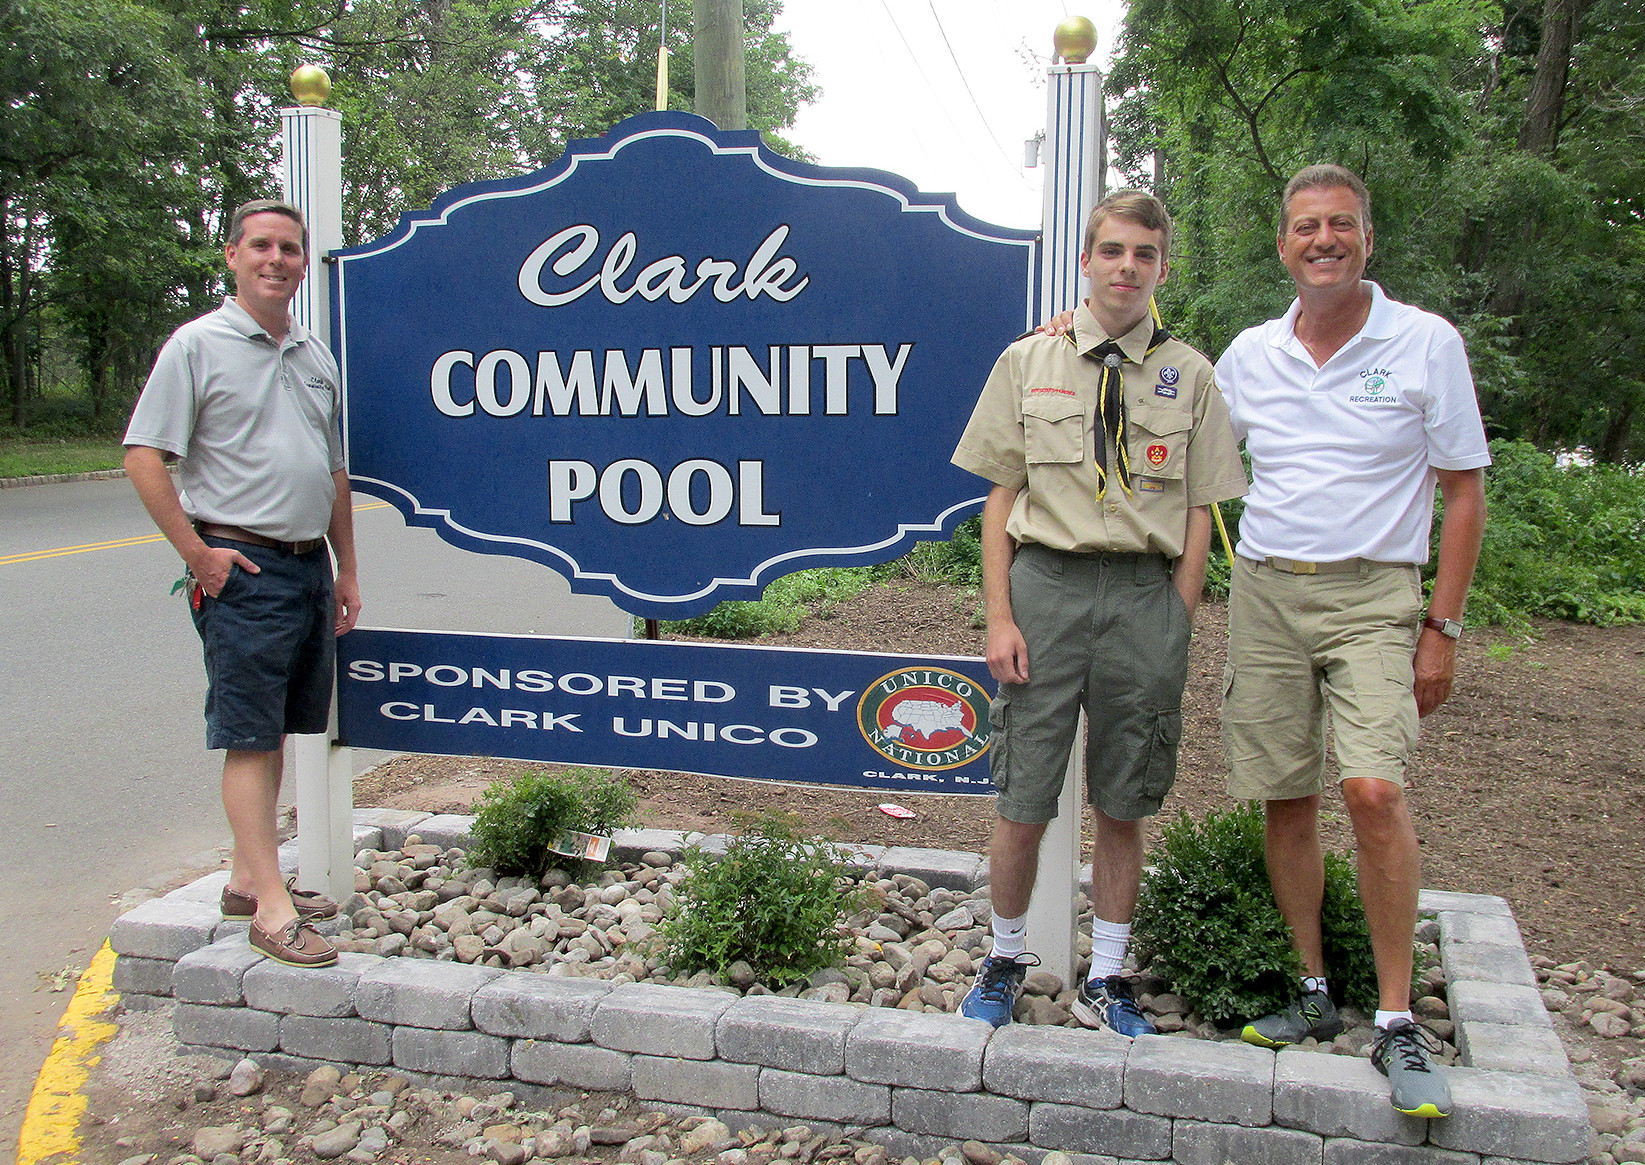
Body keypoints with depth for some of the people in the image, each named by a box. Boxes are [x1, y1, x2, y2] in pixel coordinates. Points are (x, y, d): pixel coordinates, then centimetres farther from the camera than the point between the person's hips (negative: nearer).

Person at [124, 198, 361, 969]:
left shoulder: (316, 356, 16)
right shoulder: (199, 344, -4)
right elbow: (143, 456, -9)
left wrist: (346, 569, 18)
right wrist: (197, 553, -13)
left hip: (309, 566, 7)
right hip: (241, 570, -7)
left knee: (277, 731, 12)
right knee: (249, 736, -5)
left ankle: (248, 878, 23)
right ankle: (270, 906, -4)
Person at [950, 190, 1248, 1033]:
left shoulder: (1188, 376, 7)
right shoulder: (1029, 362, 6)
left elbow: (1198, 515, 6)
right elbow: (1000, 498, 4)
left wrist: (1176, 627, -1)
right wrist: (999, 617, -4)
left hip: (1146, 592, 1)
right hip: (1046, 584, -1)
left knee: (1123, 805, 9)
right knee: (1023, 802, 4)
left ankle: (1105, 981, 24)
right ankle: (1005, 961, 25)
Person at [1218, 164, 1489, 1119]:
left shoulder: (1427, 344, -2)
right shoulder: (1250, 354, 7)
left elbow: (1465, 492, 1)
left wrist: (1444, 627, -4)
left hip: (1373, 594, -3)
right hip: (1265, 593, 4)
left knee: (1375, 791, -19)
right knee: (1286, 801, 6)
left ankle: (1399, 1022, -4)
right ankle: (1315, 994, 21)